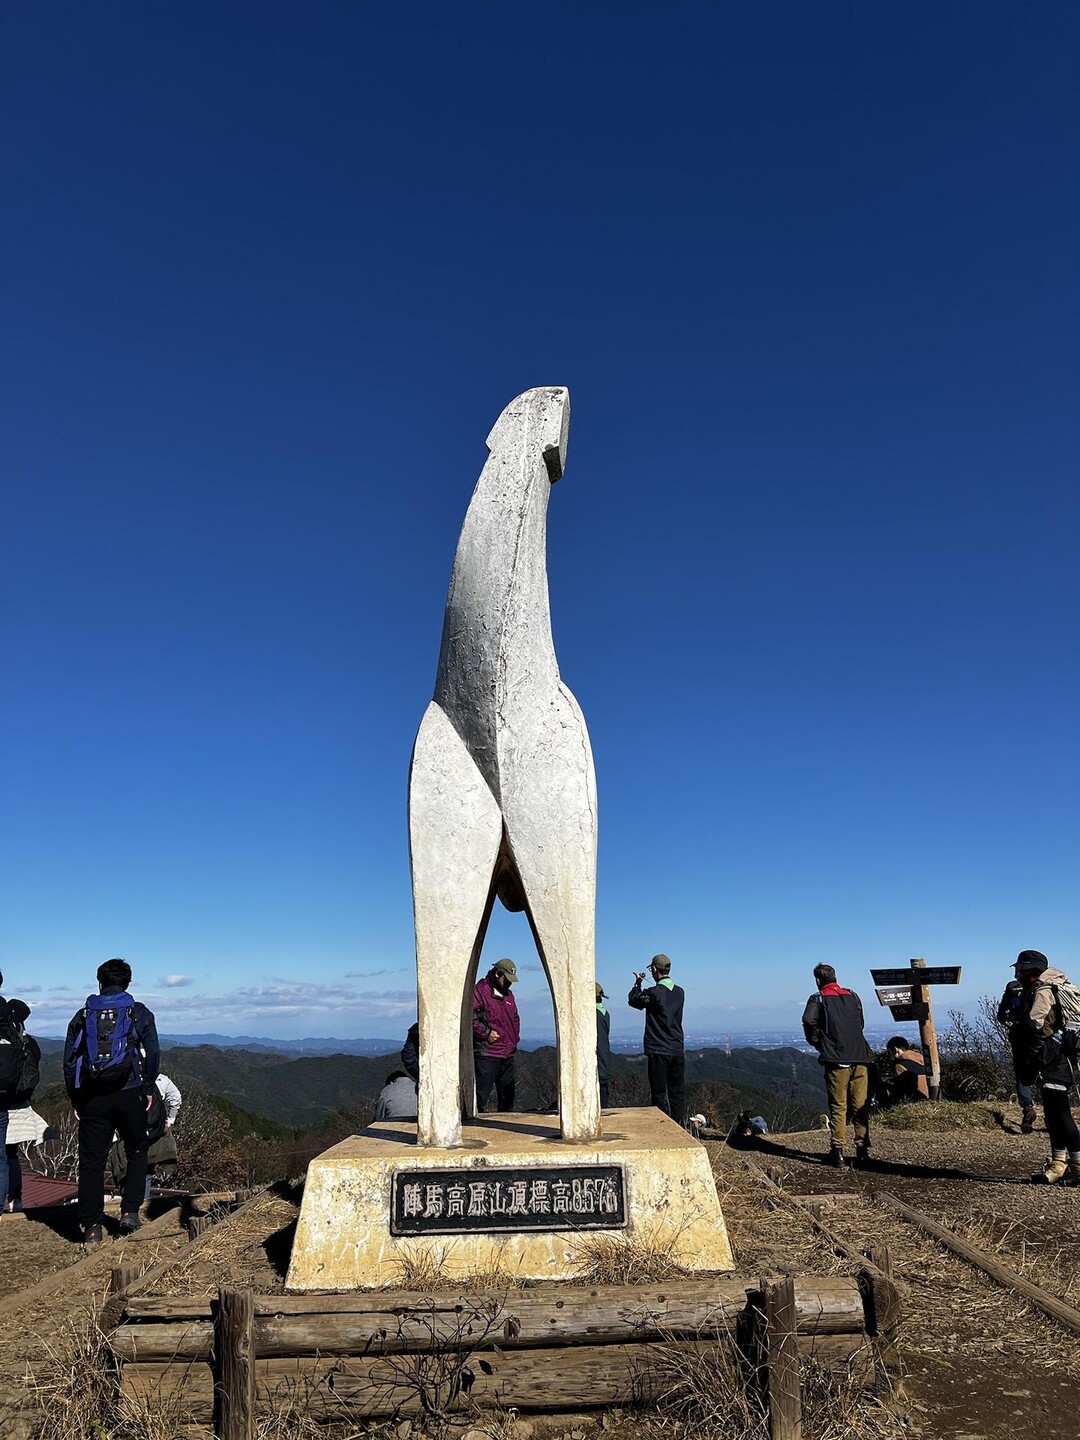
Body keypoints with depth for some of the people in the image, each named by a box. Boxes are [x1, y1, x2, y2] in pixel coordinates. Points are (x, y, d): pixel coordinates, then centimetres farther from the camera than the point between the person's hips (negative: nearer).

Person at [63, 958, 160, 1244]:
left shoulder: (83, 1015, 8)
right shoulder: (139, 1013, 3)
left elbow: (69, 1059, 7)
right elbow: (153, 1054, -2)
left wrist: (75, 1098, 12)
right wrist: (149, 1089, 7)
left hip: (92, 1097, 1)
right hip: (129, 1094, -1)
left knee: (91, 1161, 7)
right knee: (137, 1151, 17)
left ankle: (91, 1227, 8)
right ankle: (129, 1211, 9)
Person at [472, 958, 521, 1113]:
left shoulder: (508, 995, 18)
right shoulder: (480, 991, -9)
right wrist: (486, 1032, -17)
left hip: (508, 1055, 8)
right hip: (487, 1054, -8)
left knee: (507, 1094, 13)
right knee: (481, 1094, -9)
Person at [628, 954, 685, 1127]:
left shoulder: (654, 992, -15)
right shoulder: (679, 992, 5)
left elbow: (633, 1000, 1)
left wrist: (638, 983, 17)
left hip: (658, 1051, -5)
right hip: (678, 1050, 5)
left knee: (659, 1093, 1)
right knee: (677, 1092, 10)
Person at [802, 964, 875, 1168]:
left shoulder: (818, 999, 2)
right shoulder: (853, 996, 17)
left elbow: (809, 1021, -15)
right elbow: (860, 1023, 20)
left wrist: (817, 1044, 0)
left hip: (836, 1060, -4)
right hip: (860, 1057, 4)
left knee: (838, 1107, 2)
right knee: (861, 1106, 8)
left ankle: (837, 1152, 1)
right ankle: (863, 1151, 9)